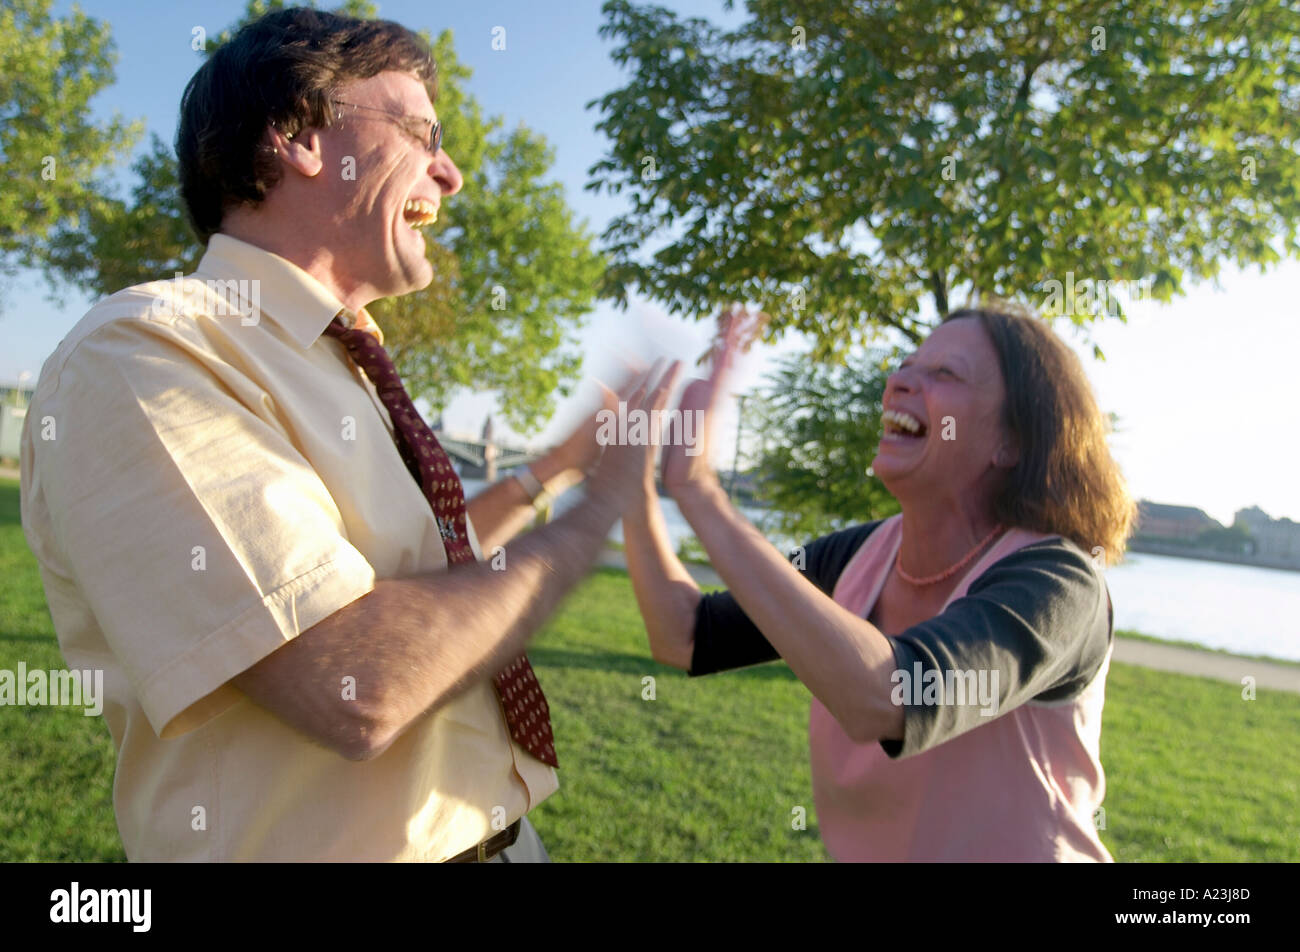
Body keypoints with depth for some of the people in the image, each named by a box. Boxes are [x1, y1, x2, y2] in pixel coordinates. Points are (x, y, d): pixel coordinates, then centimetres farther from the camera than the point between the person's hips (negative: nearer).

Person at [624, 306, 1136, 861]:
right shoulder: (859, 557, -4)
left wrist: (698, 488, -36)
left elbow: (881, 700, -37)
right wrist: (633, 477, -14)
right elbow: (685, 639, -3)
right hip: (860, 849, 5)